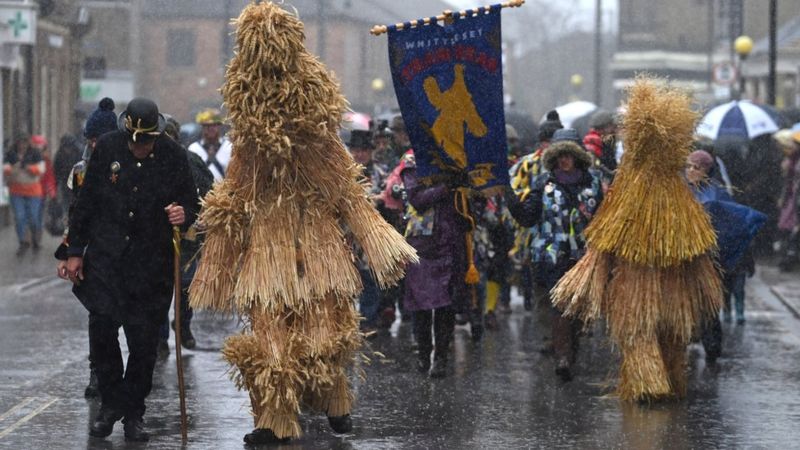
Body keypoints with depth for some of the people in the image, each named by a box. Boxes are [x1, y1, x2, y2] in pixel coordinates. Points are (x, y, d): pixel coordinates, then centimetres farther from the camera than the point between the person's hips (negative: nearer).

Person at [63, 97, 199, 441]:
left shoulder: (173, 156, -3)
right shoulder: (107, 148, -1)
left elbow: (191, 203, 8)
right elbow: (85, 202, 6)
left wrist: (184, 214, -17)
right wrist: (75, 251, 5)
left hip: (151, 261, 0)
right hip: (105, 255, 0)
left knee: (144, 341, 0)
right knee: (101, 330, -6)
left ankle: (133, 413, 14)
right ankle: (110, 404, 13)